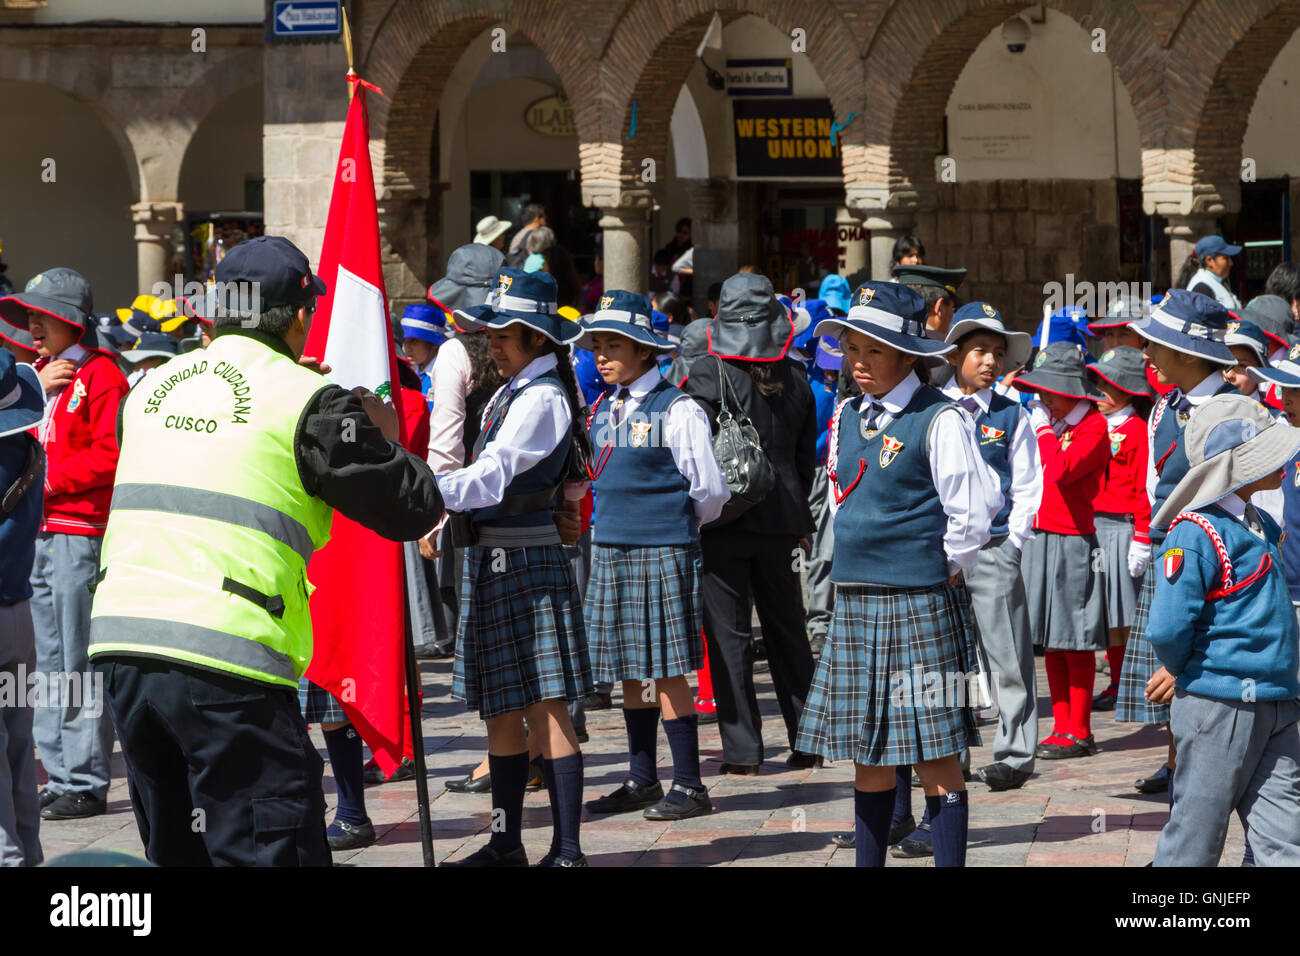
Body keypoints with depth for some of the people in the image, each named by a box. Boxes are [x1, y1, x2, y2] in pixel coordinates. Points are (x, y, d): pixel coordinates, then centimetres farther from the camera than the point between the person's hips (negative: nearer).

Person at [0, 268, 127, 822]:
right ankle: (59, 777, 14)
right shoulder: (46, 374, 20)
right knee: (49, 663, 10)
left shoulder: (99, 375, -7)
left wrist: (51, 478, -15)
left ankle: (86, 784, -4)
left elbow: (112, 454, -16)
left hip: (80, 535, -9)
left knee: (81, 665, -7)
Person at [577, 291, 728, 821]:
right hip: (612, 551, 7)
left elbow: (710, 490, -5)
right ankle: (642, 780, 21)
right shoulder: (602, 411, 11)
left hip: (663, 554, -7)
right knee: (630, 671, 12)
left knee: (667, 669, -4)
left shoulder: (676, 410, -10)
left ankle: (689, 786, 3)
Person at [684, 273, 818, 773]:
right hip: (782, 520, 4)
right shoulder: (794, 379, 5)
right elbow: (807, 458, 12)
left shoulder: (707, 374, -9)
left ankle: (742, 749, -2)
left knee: (728, 634, 0)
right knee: (787, 629, 15)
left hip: (723, 520, -4)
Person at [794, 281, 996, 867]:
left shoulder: (940, 420, -11)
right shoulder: (847, 417, 10)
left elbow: (973, 509, -11)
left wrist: (945, 571, -2)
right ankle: (868, 860, 22)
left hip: (920, 603, -7)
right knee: (867, 751, 13)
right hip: (854, 599, 7)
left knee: (936, 753, -2)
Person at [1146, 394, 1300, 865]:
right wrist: (1183, 670, -1)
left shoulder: (1261, 527, 13)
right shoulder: (1195, 534, -16)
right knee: (1195, 838, 3)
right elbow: (1167, 628, -23)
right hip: (1218, 705, -8)